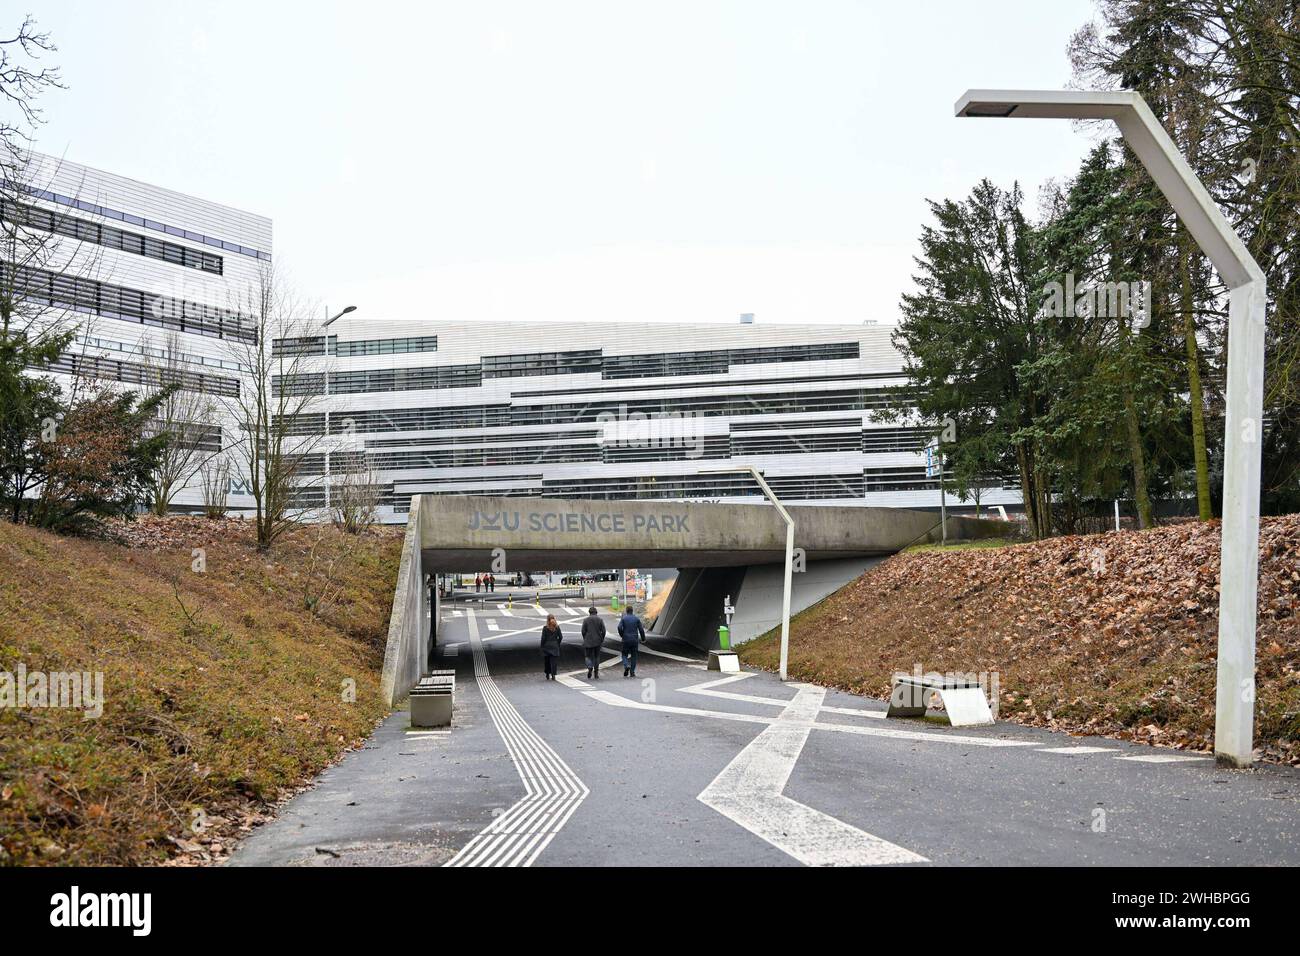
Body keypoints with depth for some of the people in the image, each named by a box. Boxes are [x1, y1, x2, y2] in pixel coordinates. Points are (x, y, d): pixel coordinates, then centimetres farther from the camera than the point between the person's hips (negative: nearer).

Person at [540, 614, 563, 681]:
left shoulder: (545, 628, -8)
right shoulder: (557, 627, -2)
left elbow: (543, 638, -8)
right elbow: (560, 637, -1)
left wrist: (542, 647, 1)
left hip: (546, 646, -1)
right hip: (555, 646, 1)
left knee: (547, 661, 12)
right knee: (554, 661, 2)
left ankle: (548, 674, 16)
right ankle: (553, 675, -5)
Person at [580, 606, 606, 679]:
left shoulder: (586, 620, -3)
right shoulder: (600, 620, 1)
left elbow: (583, 631, -4)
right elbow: (603, 631, -2)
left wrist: (585, 639, 9)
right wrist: (602, 640, 8)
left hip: (588, 642, -2)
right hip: (598, 641, 2)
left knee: (589, 656, 6)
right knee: (597, 656, 11)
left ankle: (590, 668, -22)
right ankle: (596, 673, 10)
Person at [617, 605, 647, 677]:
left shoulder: (623, 618, 0)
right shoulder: (637, 619, 3)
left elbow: (619, 627, -13)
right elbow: (641, 629, -1)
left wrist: (621, 635, 3)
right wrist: (643, 639, 8)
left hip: (626, 640, -1)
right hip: (635, 640, 1)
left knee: (625, 654, 11)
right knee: (633, 656, 9)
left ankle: (626, 666, -16)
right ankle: (632, 672, 7)